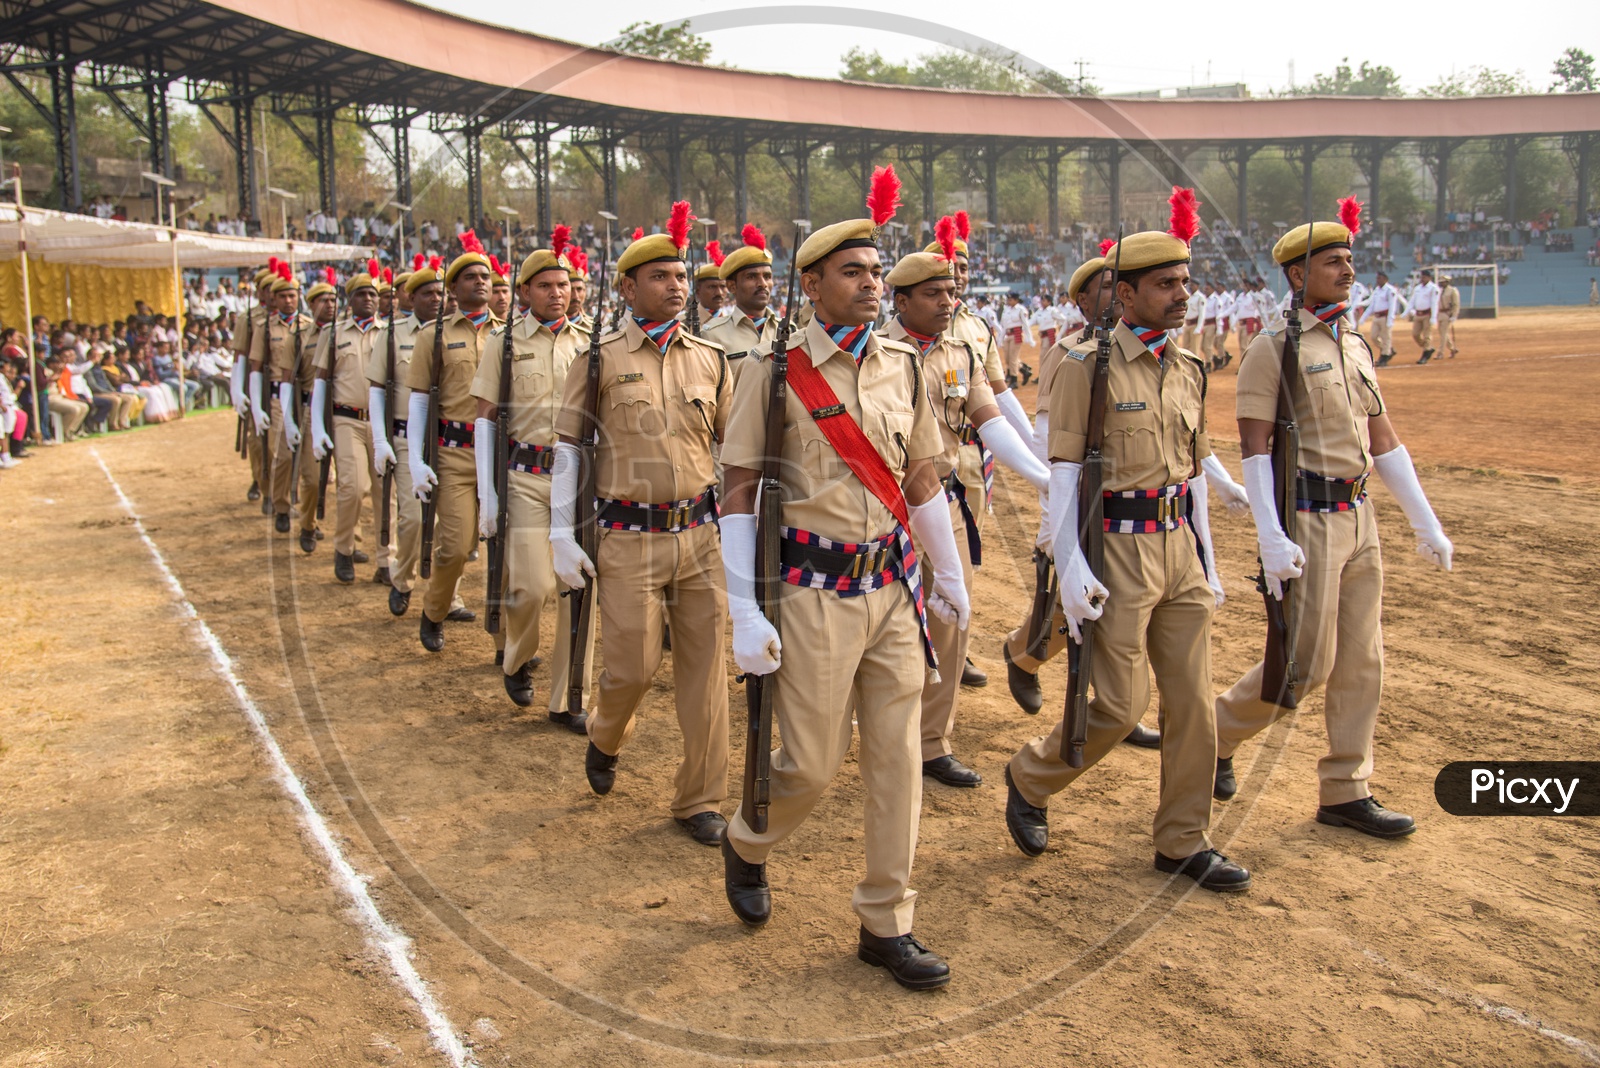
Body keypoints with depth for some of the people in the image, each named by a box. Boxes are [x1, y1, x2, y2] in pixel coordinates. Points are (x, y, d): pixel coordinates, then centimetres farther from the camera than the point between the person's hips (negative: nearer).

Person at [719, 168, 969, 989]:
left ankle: (885, 925, 21)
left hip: (894, 586, 5)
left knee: (896, 756, 7)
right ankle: (745, 844, 35)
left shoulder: (903, 367, 6)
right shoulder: (777, 372, -8)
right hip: (815, 590, -4)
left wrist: (949, 575, 21)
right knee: (812, 762, 2)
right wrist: (744, 613, -13)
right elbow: (738, 493, -8)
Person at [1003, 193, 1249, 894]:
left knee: (1193, 700, 7)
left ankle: (1183, 843, 20)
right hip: (1120, 553, -7)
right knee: (1121, 706, -3)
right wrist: (1070, 567, -19)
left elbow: (1194, 473, 17)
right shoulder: (1085, 370, -9)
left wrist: (1207, 562, 16)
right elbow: (1062, 475, -11)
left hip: (1179, 550, 7)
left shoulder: (1188, 370, 11)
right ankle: (1028, 778, 23)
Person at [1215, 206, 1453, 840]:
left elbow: (1383, 440, 16)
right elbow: (1254, 448, -16)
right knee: (1306, 663, -4)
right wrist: (1271, 540, -24)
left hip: (1358, 518, 8)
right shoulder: (1273, 350, -10)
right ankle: (1216, 734, 19)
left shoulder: (1356, 348, 13)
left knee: (1360, 661, 9)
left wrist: (1427, 525, 14)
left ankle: (1345, 794, 18)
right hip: (1307, 522, -8)